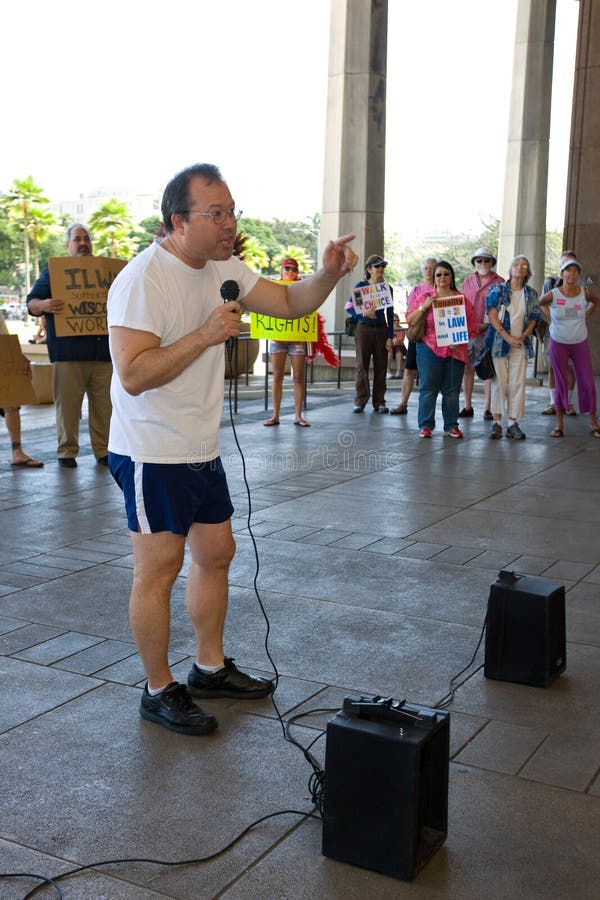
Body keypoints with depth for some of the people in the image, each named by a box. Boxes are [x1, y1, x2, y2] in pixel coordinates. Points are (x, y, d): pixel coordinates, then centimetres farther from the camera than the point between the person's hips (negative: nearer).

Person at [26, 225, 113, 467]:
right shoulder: (52, 273, 11)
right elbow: (31, 303, 4)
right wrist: (44, 305, -19)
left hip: (103, 350, 3)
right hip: (68, 353, -2)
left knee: (104, 404, 2)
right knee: (68, 404, -2)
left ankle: (103, 450, 10)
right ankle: (67, 451, 6)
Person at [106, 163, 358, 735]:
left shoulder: (223, 269, 7)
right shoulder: (144, 279, -19)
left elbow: (289, 302, 11)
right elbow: (133, 375, -26)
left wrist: (329, 274, -8)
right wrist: (207, 333, -27)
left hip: (201, 450, 9)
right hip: (153, 453, -9)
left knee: (216, 553, 15)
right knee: (159, 569, -1)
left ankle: (210, 668, 32)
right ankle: (159, 691, 15)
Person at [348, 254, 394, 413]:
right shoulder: (360, 286, 1)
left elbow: (390, 314, 8)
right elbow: (350, 307, -1)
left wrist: (390, 336, 2)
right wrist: (364, 314, -19)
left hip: (381, 329, 2)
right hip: (363, 328, -2)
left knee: (380, 366, 2)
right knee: (362, 365, -1)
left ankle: (379, 402, 9)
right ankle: (360, 401, 4)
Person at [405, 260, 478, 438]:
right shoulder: (425, 297, 8)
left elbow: (472, 327, 8)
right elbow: (410, 320, 3)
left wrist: (459, 340, -8)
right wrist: (423, 307, -11)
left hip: (456, 351, 1)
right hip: (430, 349, -1)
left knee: (452, 389, 4)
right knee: (428, 387, -4)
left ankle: (451, 425, 11)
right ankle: (425, 425, 2)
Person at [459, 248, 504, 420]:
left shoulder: (499, 282, 1)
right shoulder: (468, 282, 13)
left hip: (489, 331, -3)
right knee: (467, 368, 4)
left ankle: (488, 409, 2)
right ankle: (467, 407, 11)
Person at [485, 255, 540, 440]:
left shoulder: (531, 294, 11)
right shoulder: (498, 290, 1)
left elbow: (533, 318, 9)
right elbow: (492, 315, -6)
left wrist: (523, 336, -9)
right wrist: (507, 337, -14)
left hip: (521, 344, 2)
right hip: (499, 342, -2)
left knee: (517, 382, 0)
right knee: (499, 381, -3)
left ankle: (513, 423, 6)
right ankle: (497, 421, 3)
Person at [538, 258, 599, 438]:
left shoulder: (585, 293, -8)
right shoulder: (553, 295, -13)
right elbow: (538, 304, 5)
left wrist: (585, 316, 8)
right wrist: (550, 319, 2)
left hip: (580, 344, 2)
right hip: (558, 344, -1)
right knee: (561, 383, 4)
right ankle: (559, 424, 12)